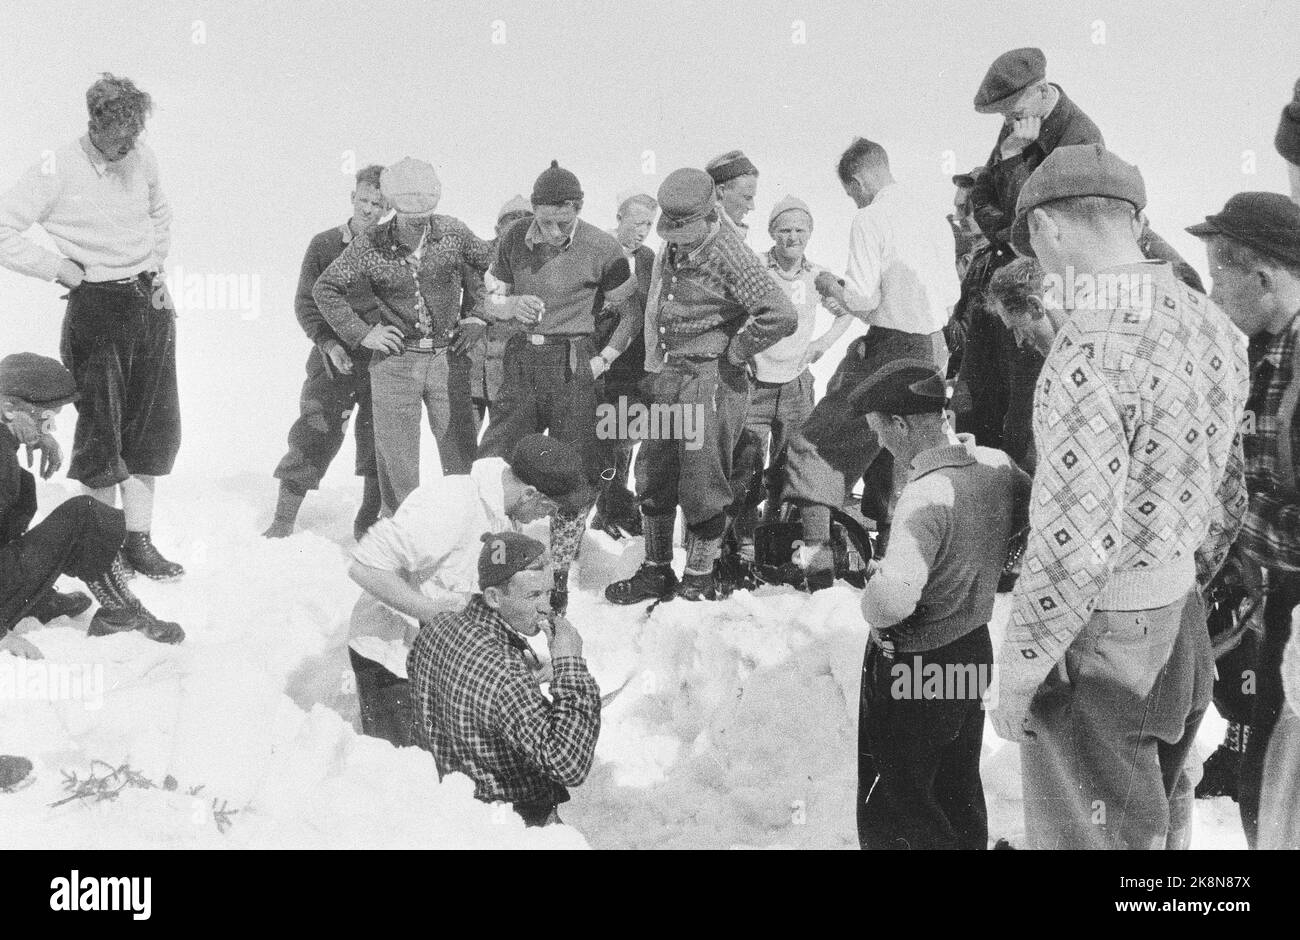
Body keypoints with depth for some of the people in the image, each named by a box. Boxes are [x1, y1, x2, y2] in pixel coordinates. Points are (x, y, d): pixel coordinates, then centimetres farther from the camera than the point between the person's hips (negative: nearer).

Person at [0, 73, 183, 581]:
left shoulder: (143, 159, 4)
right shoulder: (56, 172, -12)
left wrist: (156, 263, 13)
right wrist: (60, 268, -12)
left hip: (151, 301, 6)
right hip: (97, 306, -6)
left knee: (153, 428, 8)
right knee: (101, 430, -1)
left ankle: (138, 540, 18)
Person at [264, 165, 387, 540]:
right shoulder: (324, 244, 2)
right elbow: (306, 302, 4)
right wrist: (329, 343, -10)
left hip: (382, 359, 0)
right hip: (334, 359, 0)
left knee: (379, 443, 4)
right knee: (313, 437, -1)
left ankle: (369, 522, 18)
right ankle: (283, 520, 10)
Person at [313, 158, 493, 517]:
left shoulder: (454, 233, -5)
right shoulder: (369, 247, -8)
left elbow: (494, 265, 12)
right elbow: (325, 289, 1)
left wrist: (480, 315, 6)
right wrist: (361, 333, -4)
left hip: (448, 356, 1)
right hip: (395, 359, -1)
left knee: (460, 450, 4)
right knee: (396, 455, 4)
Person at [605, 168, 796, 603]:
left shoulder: (728, 255, -18)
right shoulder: (672, 248, 7)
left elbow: (782, 316, -27)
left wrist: (733, 353, -16)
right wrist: (656, 363, 16)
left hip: (712, 383, -8)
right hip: (669, 377, 8)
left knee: (701, 488, 0)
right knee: (653, 478, 13)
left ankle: (699, 582, 15)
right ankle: (656, 572, 25)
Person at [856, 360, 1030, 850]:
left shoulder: (927, 496, -31)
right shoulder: (997, 465, -7)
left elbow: (894, 598, -44)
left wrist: (872, 600, -20)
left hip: (912, 669, -8)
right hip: (976, 650, 8)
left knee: (892, 811, 9)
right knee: (960, 794, 25)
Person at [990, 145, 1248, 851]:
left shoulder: (1091, 349, -25)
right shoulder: (1213, 326, 2)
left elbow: (1072, 546, -26)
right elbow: (1226, 500, 11)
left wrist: (1017, 673, -15)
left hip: (1100, 638, -8)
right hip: (1183, 629, 8)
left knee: (1095, 835, 8)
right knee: (1160, 823, 24)